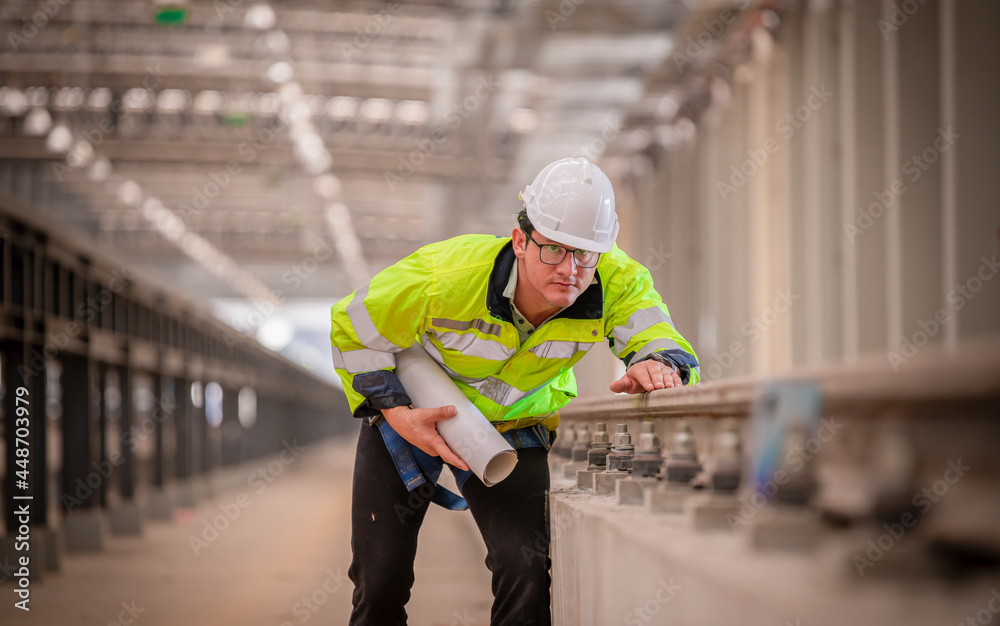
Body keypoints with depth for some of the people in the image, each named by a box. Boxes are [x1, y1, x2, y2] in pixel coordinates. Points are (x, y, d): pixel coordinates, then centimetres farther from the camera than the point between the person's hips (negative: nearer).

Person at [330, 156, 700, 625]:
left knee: (529, 569, -19)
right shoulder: (444, 276, -35)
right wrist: (395, 414, -29)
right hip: (411, 410, -1)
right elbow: (354, 330, -20)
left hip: (514, 425, 2)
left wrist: (659, 363, -58)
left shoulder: (618, 284, -28)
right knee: (381, 578, 0)